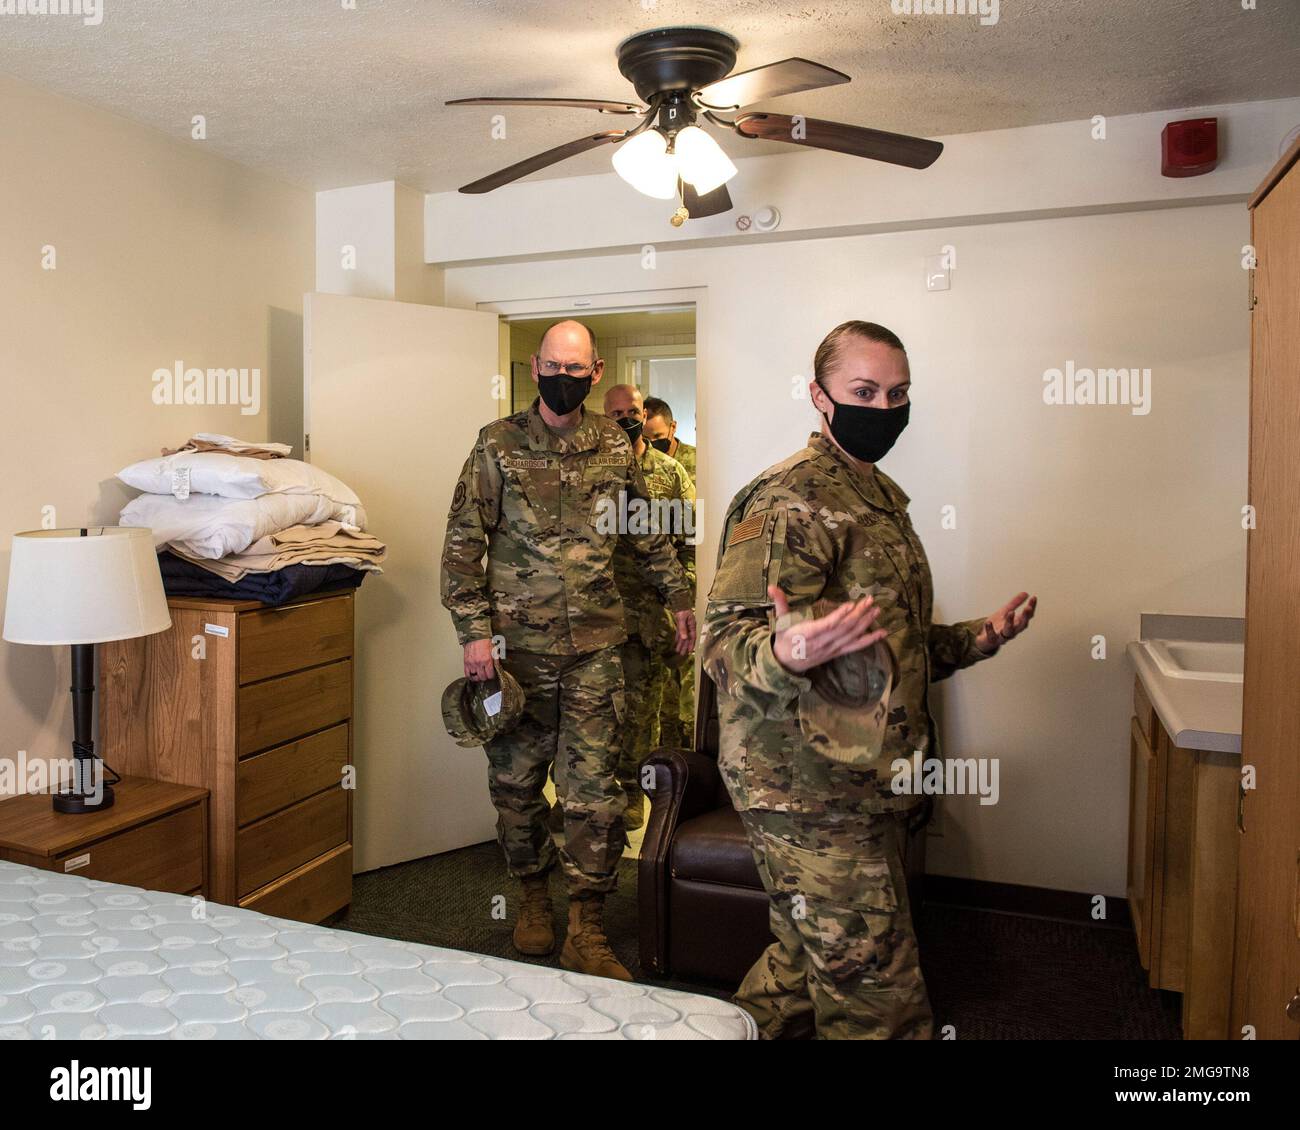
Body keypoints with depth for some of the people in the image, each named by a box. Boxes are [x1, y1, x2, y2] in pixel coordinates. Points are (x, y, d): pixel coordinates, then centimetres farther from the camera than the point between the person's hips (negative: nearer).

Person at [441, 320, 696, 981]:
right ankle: (533, 895, 33)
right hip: (518, 646, -1)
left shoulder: (614, 447, 8)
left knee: (594, 790, 1)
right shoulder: (498, 445, 1)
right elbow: (462, 543, -2)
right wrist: (474, 632, -8)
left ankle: (587, 933, 13)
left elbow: (646, 531, 21)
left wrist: (677, 597, 21)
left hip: (595, 649, 1)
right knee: (516, 782, 10)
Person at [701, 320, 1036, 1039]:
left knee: (808, 963, 21)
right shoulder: (789, 499, -14)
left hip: (869, 787, 9)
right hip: (813, 797, -9)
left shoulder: (879, 496, 17)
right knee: (881, 1002, 0)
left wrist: (978, 638, 13)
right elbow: (724, 642, -23)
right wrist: (787, 653, -43)